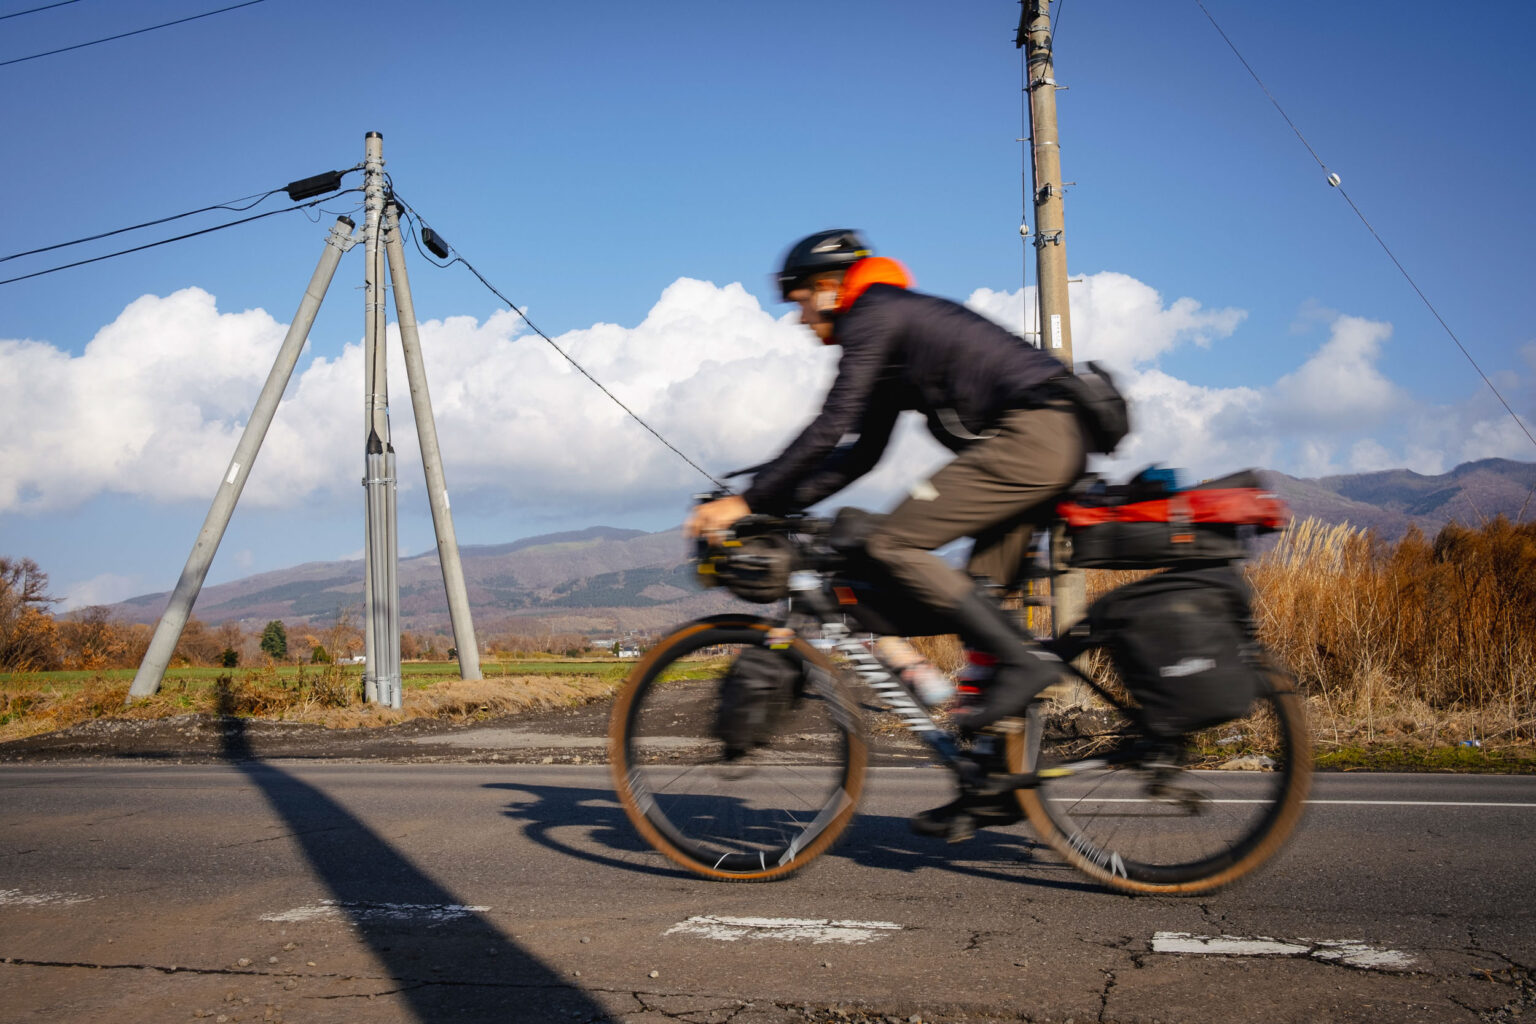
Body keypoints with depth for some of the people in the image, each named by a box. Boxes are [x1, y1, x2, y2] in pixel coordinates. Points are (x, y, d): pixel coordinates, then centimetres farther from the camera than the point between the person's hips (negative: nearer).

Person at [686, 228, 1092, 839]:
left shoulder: (873, 318, -4)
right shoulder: (893, 331, 26)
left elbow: (829, 430, -13)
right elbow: (862, 454, 26)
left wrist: (745, 502, -8)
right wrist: (777, 505, 21)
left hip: (1026, 438, -10)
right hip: (1057, 444, 10)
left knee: (891, 544, -14)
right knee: (978, 600, 10)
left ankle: (1022, 661, -14)